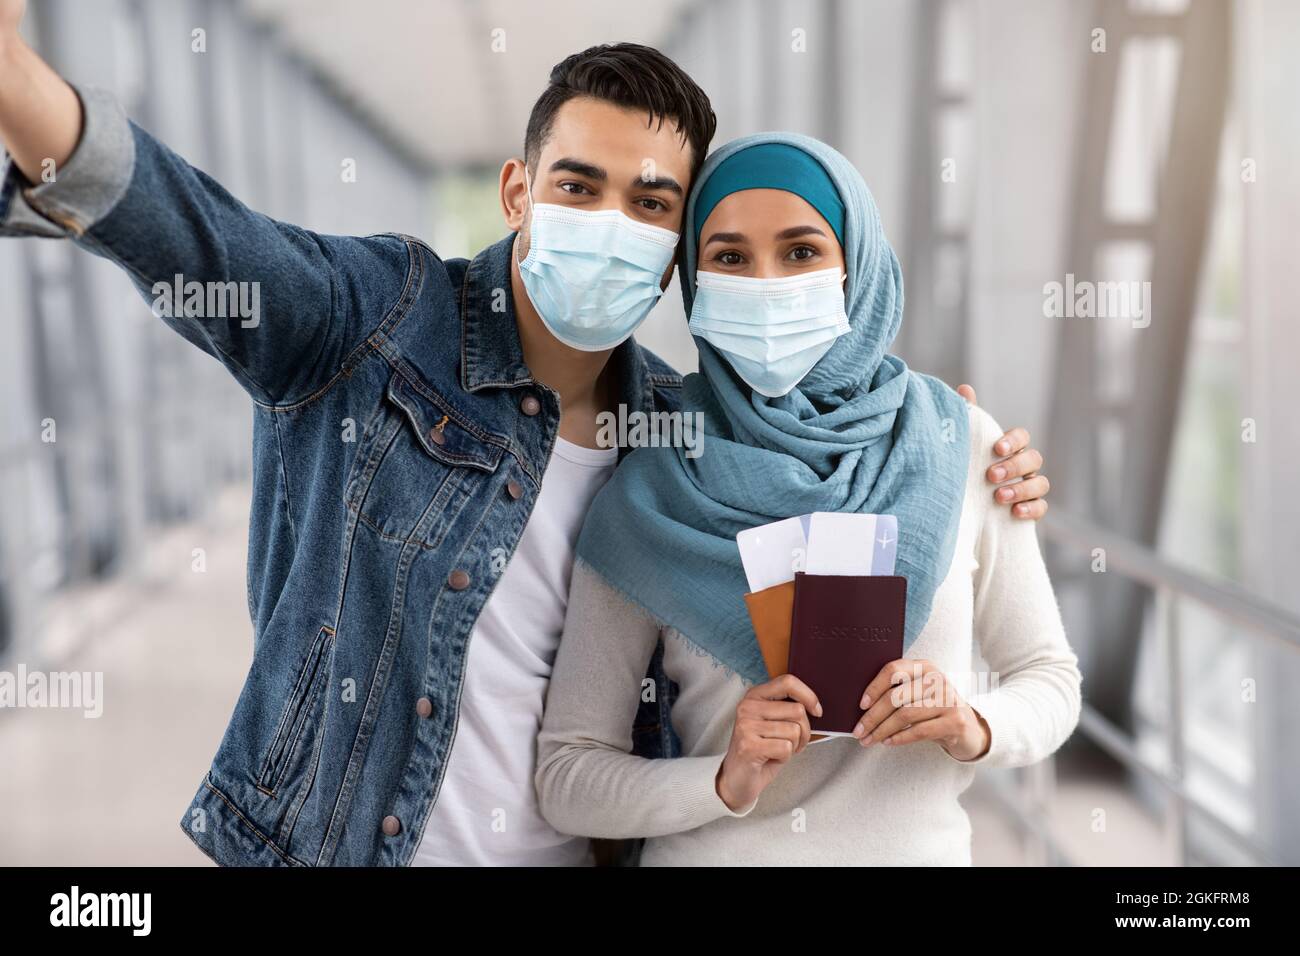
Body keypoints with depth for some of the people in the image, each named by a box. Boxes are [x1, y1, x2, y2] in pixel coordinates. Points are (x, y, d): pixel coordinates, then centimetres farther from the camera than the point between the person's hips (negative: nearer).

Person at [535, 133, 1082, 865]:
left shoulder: (961, 445, -8)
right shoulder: (653, 489, -12)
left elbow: (1050, 679, 2)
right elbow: (566, 777, -9)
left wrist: (973, 727, -18)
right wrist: (722, 782, -25)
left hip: (918, 844, 2)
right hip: (710, 850, -1)